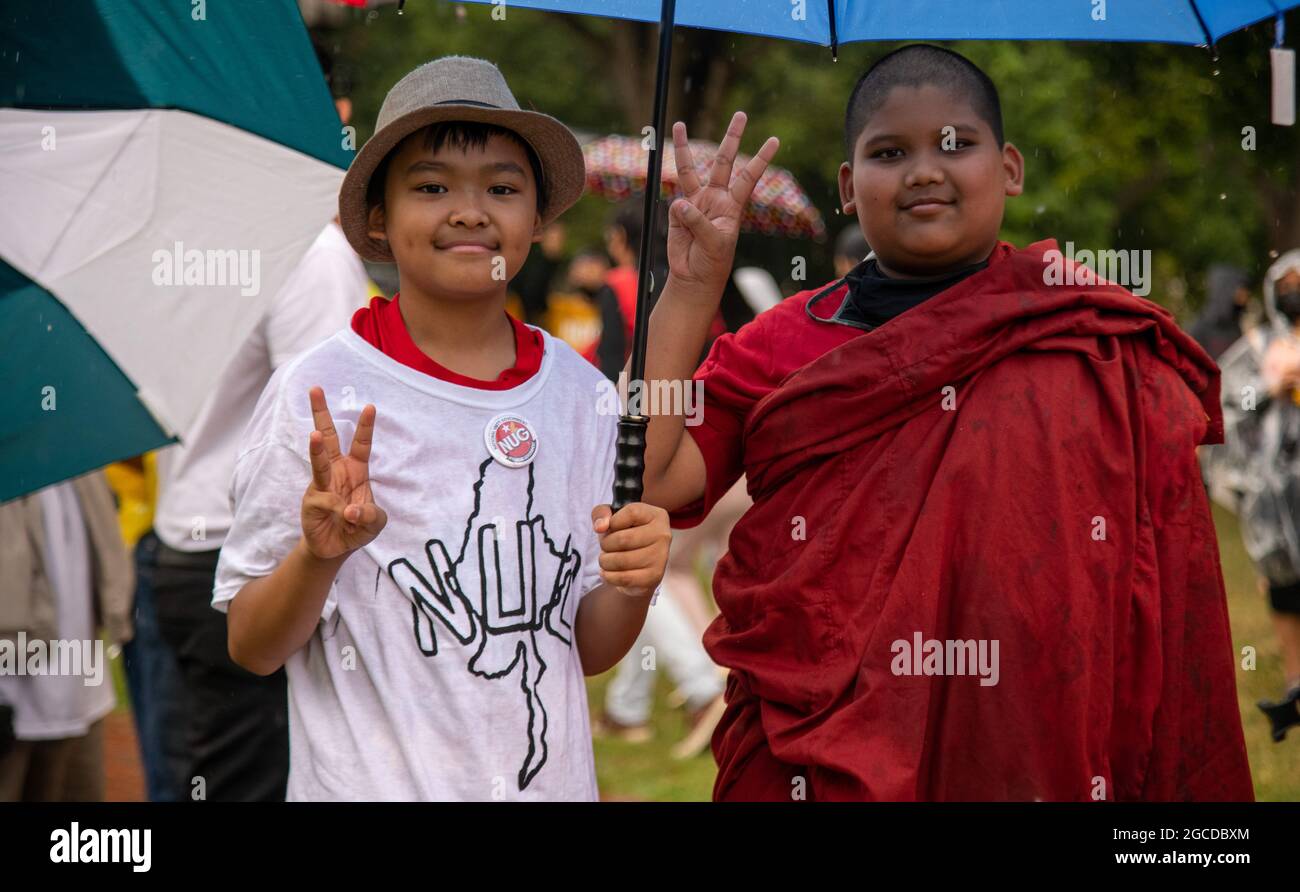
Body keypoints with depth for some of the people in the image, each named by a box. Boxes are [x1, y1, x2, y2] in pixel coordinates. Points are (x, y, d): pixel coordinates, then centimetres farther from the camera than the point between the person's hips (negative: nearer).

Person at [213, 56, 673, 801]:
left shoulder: (580, 392, 0)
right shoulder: (321, 393, -11)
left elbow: (587, 650, 6)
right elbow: (252, 648, -8)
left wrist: (632, 586, -12)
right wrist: (318, 554, -24)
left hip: (554, 778, 3)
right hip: (372, 785, -3)